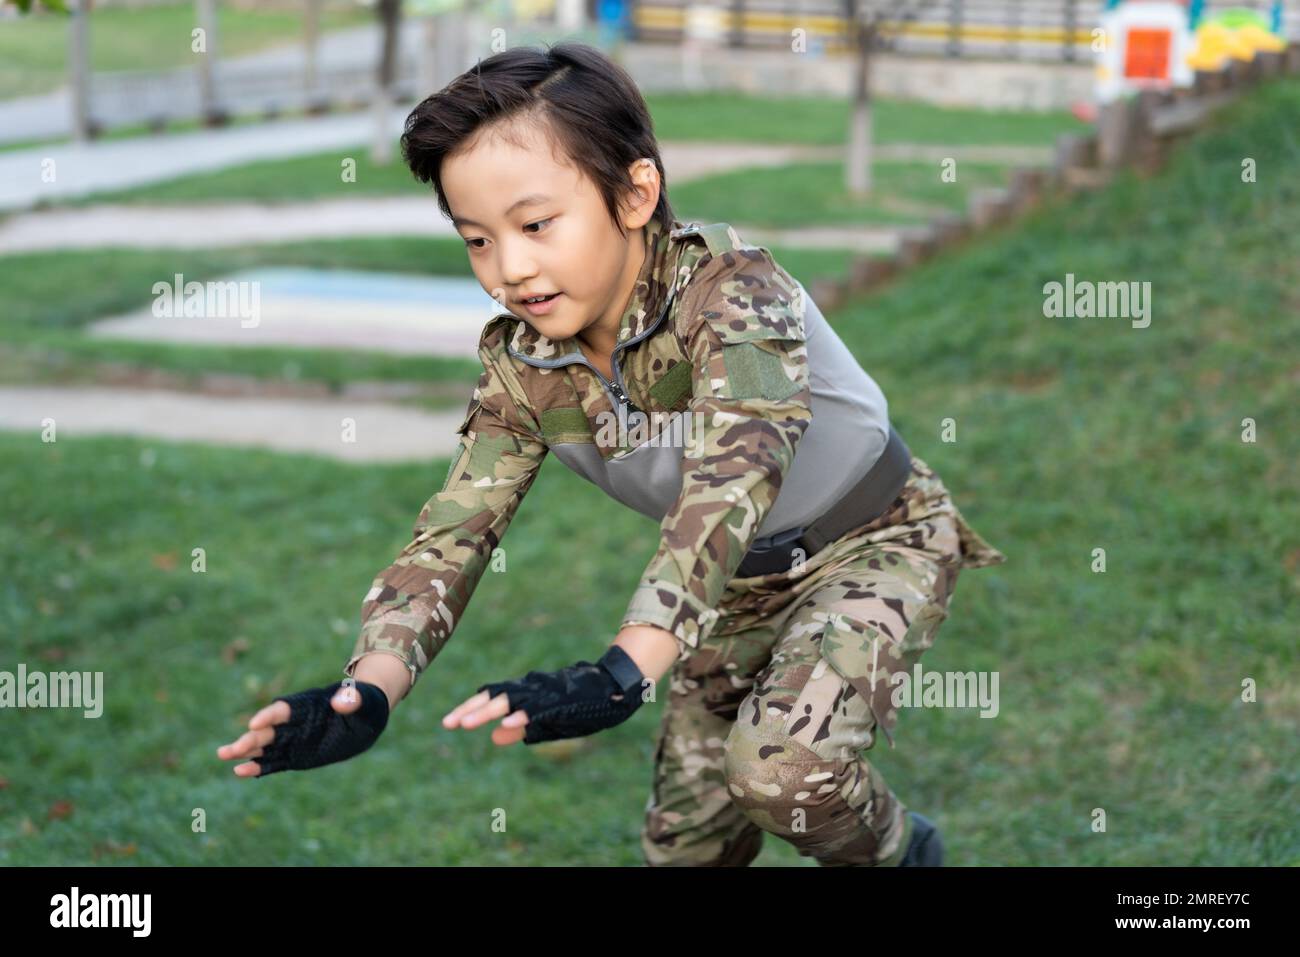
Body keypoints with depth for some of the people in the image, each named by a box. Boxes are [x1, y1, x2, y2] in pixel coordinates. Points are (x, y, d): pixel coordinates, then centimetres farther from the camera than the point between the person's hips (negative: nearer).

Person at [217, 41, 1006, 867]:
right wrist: (369, 692, -40)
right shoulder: (523, 366, -15)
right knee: (685, 836, 7)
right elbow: (452, 534, -20)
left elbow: (732, 481, -47)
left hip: (876, 545, -6)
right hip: (734, 582, 6)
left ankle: (903, 850, 3)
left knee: (783, 762, -29)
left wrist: (623, 673, -61)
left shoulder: (731, 289, -32)